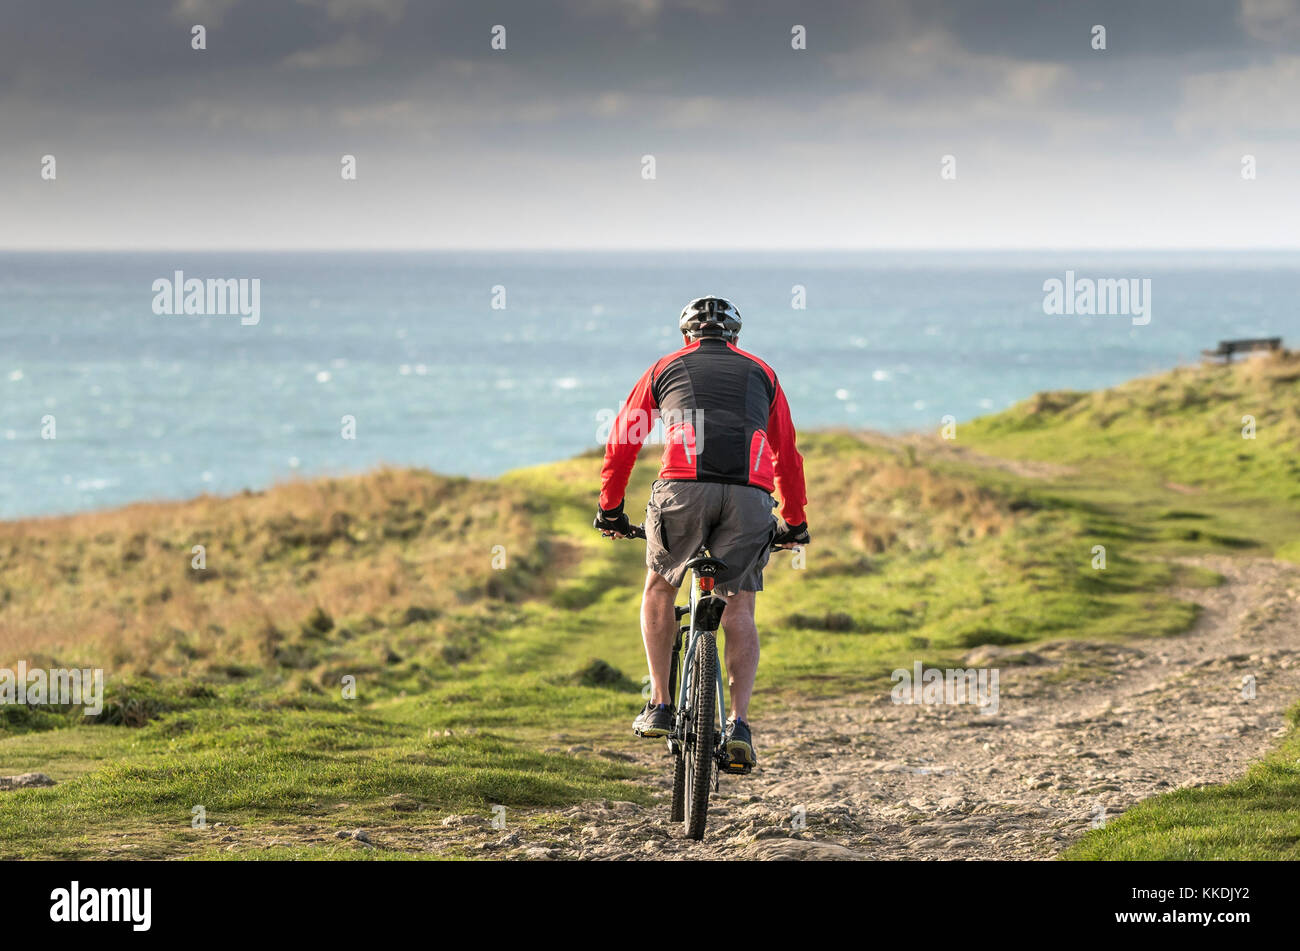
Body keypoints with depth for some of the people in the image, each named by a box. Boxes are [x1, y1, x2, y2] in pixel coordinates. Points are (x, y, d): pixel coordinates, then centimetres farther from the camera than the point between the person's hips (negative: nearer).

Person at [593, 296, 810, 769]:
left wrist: (610, 508, 39)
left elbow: (623, 442, 29)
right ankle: (739, 722, -4)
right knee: (739, 610, 9)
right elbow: (787, 453, 33)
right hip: (750, 496, 1)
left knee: (660, 587, 21)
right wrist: (794, 522, 42)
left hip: (684, 486, -1)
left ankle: (660, 706, 15)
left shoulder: (666, 368, 27)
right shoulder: (760, 373, 30)